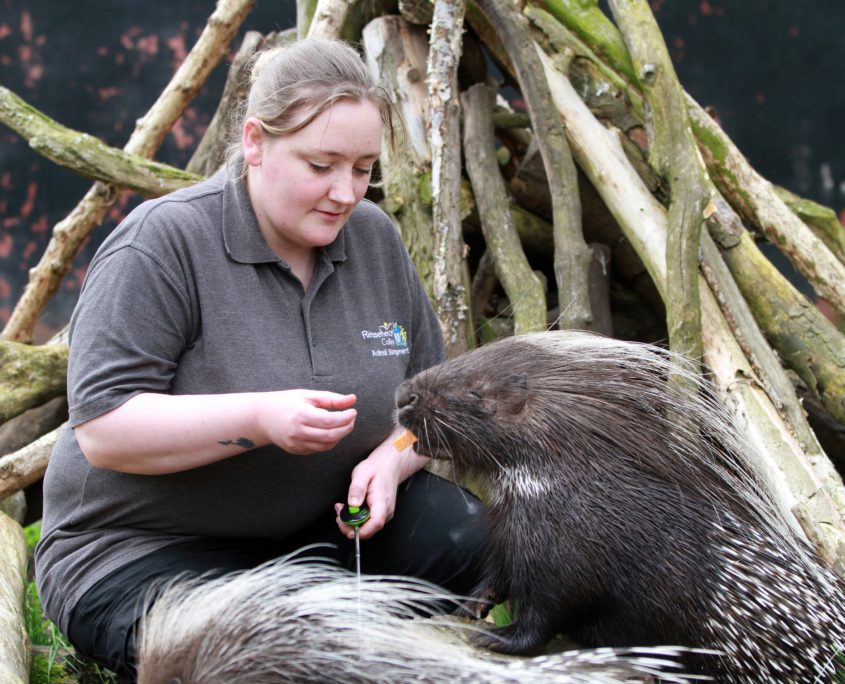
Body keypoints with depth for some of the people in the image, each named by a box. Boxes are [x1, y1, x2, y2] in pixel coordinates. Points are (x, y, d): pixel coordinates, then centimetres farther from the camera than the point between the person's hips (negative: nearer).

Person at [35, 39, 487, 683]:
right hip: (142, 549, -6)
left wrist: (391, 460, -14)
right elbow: (102, 429, -22)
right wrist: (259, 418, -34)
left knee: (457, 528, -16)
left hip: (316, 529, 6)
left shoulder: (375, 237, 1)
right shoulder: (161, 244, -18)